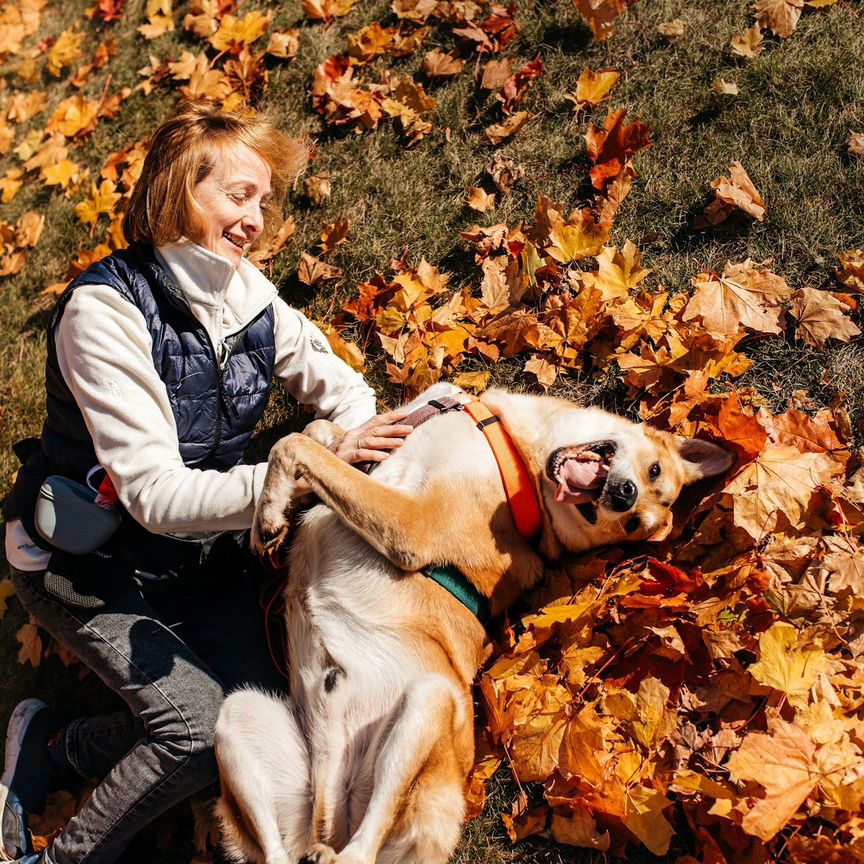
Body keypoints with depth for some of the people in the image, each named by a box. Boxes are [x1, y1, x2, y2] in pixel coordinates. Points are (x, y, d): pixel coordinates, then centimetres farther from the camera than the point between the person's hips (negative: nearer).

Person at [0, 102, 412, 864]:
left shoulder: (249, 296, -8)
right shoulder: (106, 309, -26)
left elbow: (340, 388, 4)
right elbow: (158, 496, -31)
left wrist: (363, 451, -19)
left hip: (203, 555, 6)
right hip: (91, 566, -6)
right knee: (203, 729, -18)